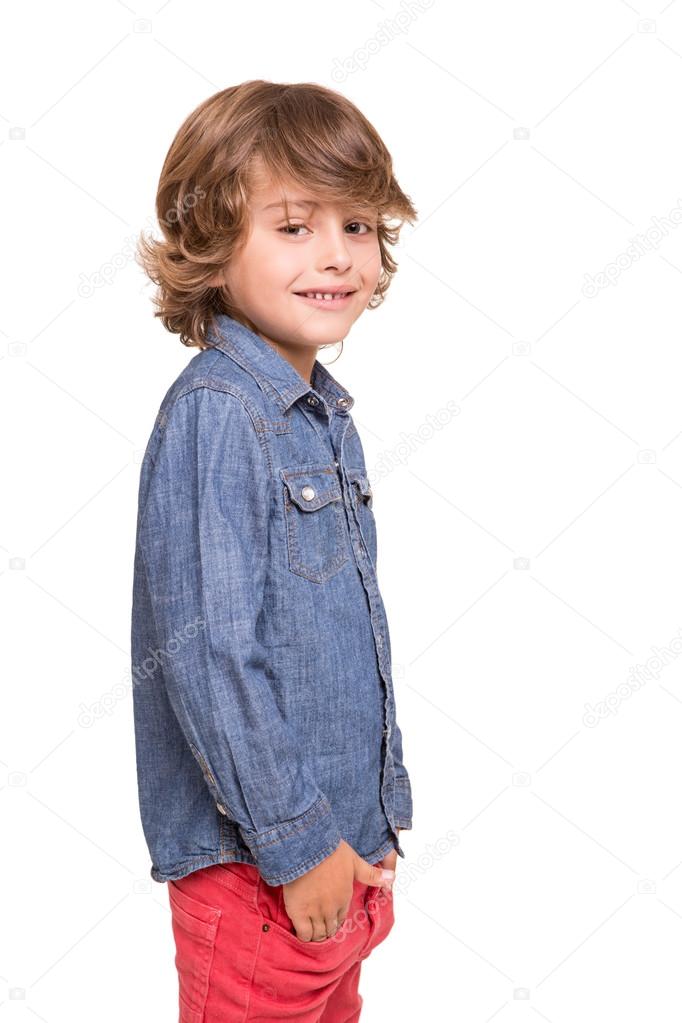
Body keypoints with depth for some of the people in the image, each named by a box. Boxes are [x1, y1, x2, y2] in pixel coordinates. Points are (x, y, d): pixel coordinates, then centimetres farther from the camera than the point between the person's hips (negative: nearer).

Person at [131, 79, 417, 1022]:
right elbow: (207, 652, -23)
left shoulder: (327, 417, 7)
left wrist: (379, 815, 15)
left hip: (342, 842, 8)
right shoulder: (212, 417, -19)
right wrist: (298, 841, -17)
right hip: (253, 861, -8)